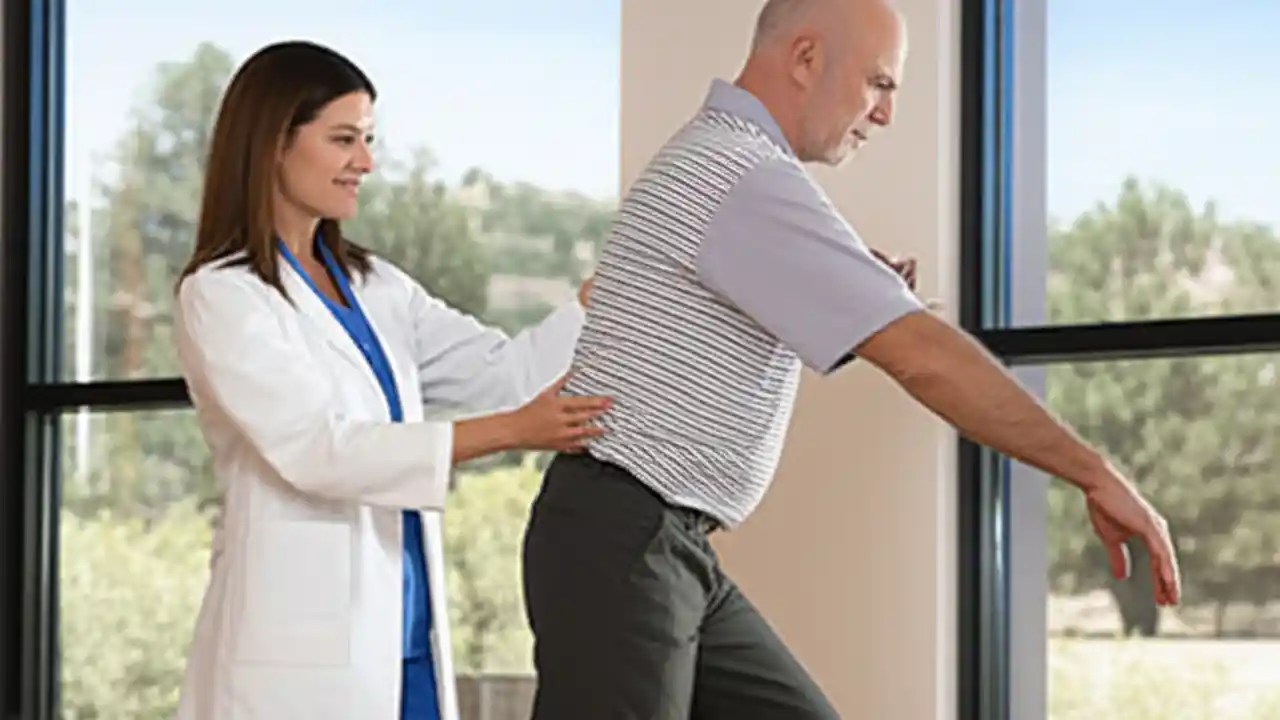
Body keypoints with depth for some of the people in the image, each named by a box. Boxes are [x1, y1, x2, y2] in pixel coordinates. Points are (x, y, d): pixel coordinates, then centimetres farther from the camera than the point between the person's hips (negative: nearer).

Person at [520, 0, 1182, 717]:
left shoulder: (714, 157, 15)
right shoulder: (749, 179, -18)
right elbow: (924, 356, -24)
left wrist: (860, 296, 9)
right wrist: (1096, 473, -19)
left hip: (676, 550, 10)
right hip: (616, 546, -10)